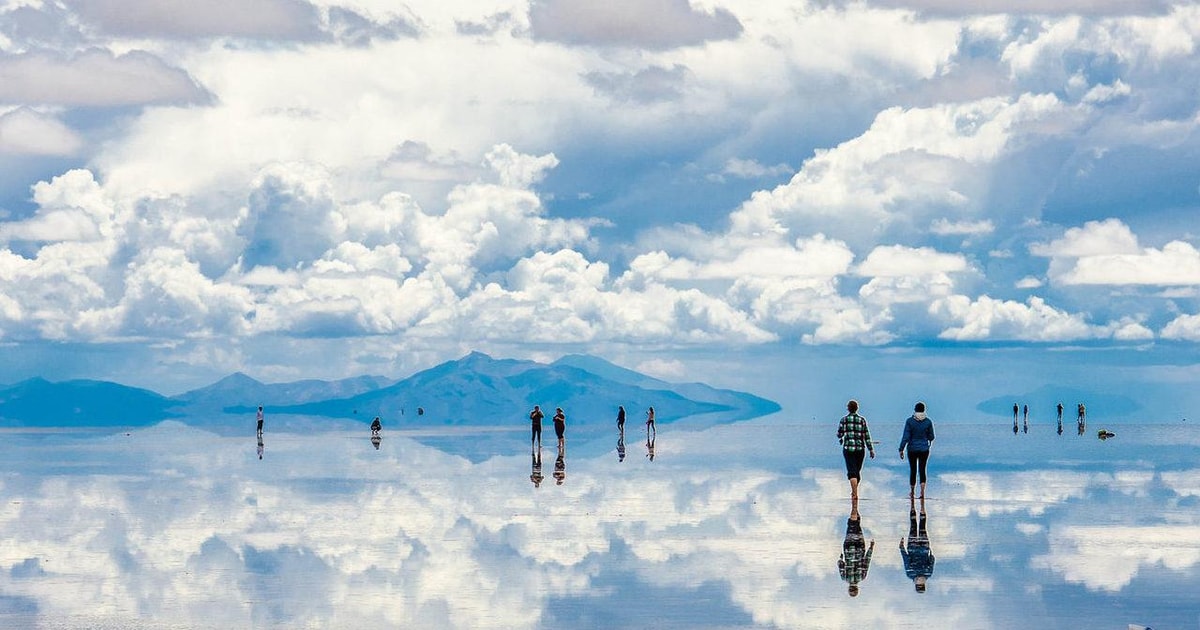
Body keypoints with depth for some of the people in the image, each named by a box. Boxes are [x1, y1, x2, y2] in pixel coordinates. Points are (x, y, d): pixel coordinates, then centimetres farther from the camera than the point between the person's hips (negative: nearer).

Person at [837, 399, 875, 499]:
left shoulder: (844, 419, -3)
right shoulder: (862, 420, 1)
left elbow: (839, 434, 0)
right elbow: (867, 436, -1)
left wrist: (840, 439, 24)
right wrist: (871, 449, 3)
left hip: (848, 448, -2)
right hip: (860, 448, 2)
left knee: (852, 471, -5)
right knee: (858, 471, 18)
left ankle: (855, 493, -19)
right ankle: (854, 490, 31)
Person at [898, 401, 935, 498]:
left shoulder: (909, 421, -10)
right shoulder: (928, 421, -5)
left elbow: (905, 437, -12)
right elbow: (931, 437, 5)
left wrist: (901, 449, -7)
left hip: (912, 449, -1)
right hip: (924, 449, 1)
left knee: (913, 470, 12)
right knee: (922, 470, 5)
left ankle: (912, 492, 25)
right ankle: (922, 492, -10)